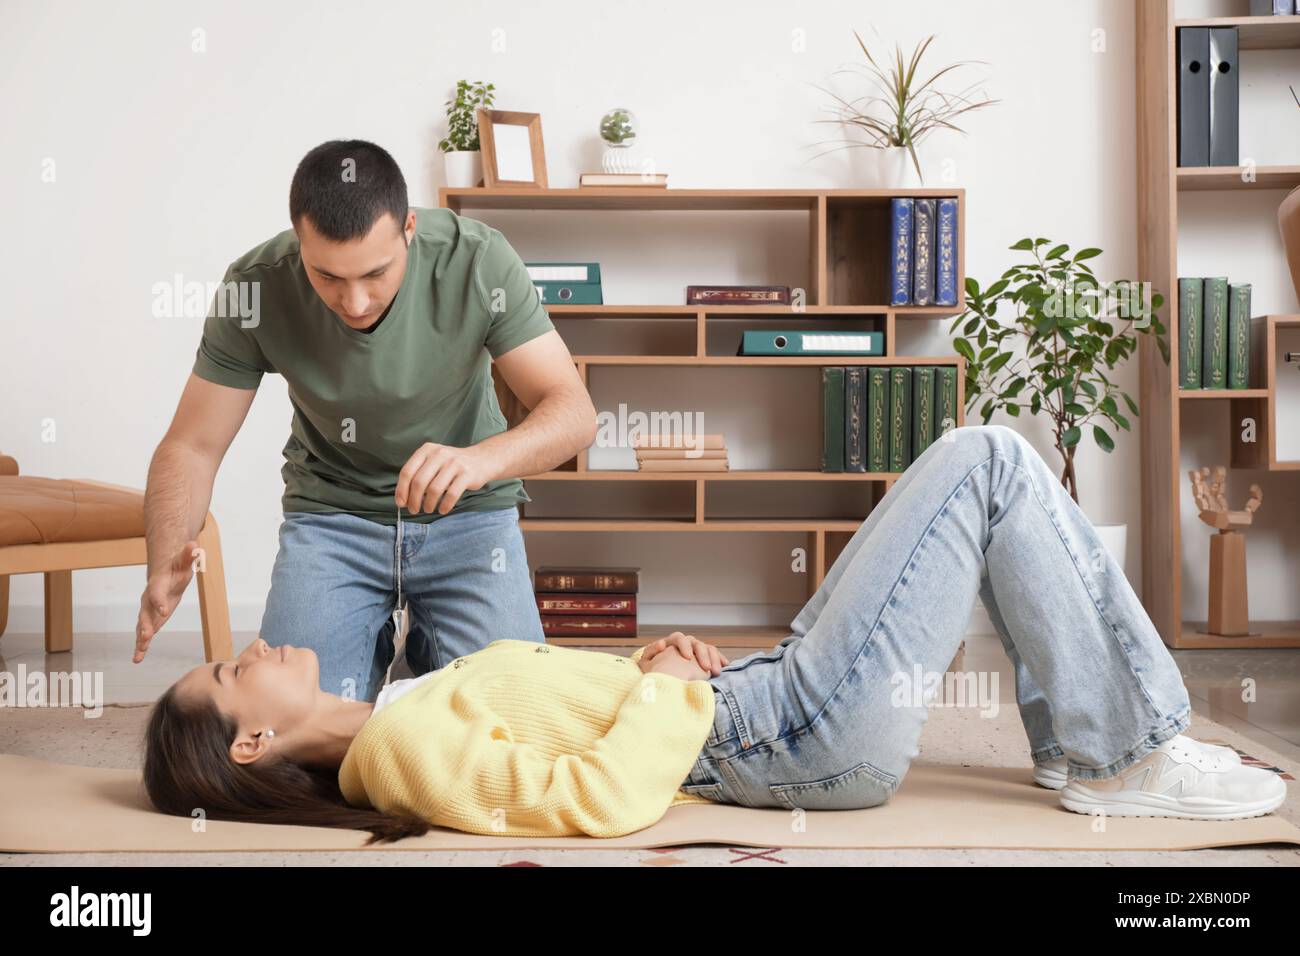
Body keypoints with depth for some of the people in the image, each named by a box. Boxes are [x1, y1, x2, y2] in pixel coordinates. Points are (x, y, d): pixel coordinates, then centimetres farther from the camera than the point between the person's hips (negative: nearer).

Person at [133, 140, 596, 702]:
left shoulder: (477, 260, -24)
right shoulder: (256, 287, -21)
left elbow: (573, 412, -24)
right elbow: (191, 447, -14)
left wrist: (479, 459, -45)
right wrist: (165, 567, -34)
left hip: (467, 511, 0)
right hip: (331, 512, 1)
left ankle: (425, 640, 17)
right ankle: (374, 638, 17)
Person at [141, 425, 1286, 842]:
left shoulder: (395, 722, 12)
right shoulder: (407, 747, -17)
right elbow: (603, 799, -27)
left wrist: (652, 661, 2)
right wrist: (667, 684, -15)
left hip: (765, 695, 9)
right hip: (801, 733, -9)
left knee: (982, 468, 15)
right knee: (988, 459, -8)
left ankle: (1076, 746, 18)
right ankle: (1135, 756, 1)